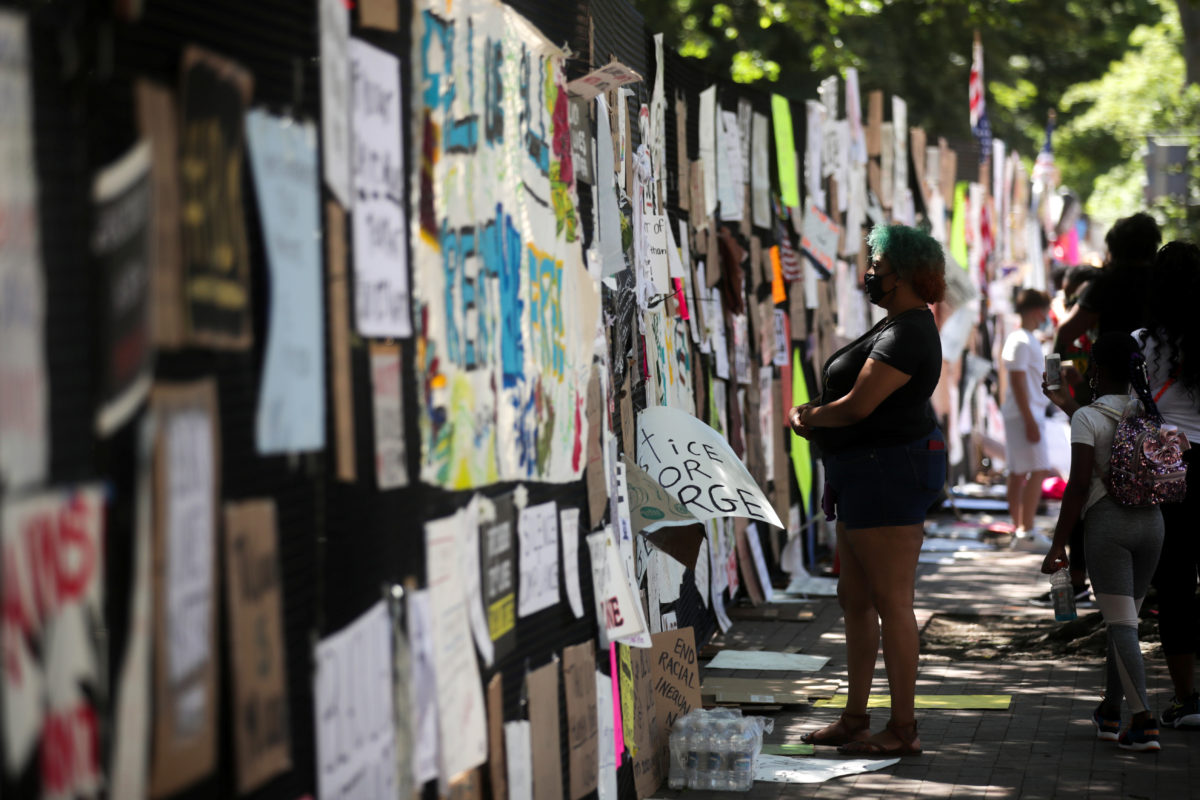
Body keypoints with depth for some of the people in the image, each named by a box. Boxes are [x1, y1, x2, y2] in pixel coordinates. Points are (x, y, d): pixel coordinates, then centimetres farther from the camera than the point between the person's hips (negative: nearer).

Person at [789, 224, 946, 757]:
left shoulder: (906, 335, -18)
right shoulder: (897, 325, 16)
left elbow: (858, 406, -23)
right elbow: (863, 394, 24)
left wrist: (809, 418, -3)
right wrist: (816, 412, 6)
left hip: (890, 470, -12)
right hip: (873, 473, 12)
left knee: (891, 602, -7)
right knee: (855, 598, 15)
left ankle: (903, 729, -3)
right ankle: (855, 718, 22)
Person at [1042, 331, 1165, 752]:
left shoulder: (1087, 418, -7)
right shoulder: (1148, 414, 11)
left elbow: (1079, 484, -12)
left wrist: (1058, 543, -8)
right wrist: (1069, 408, 41)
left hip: (1107, 522, -6)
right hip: (1151, 518, 6)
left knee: (1121, 623, -5)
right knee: (1124, 619, 17)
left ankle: (1144, 721, -13)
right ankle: (1110, 711, 25)